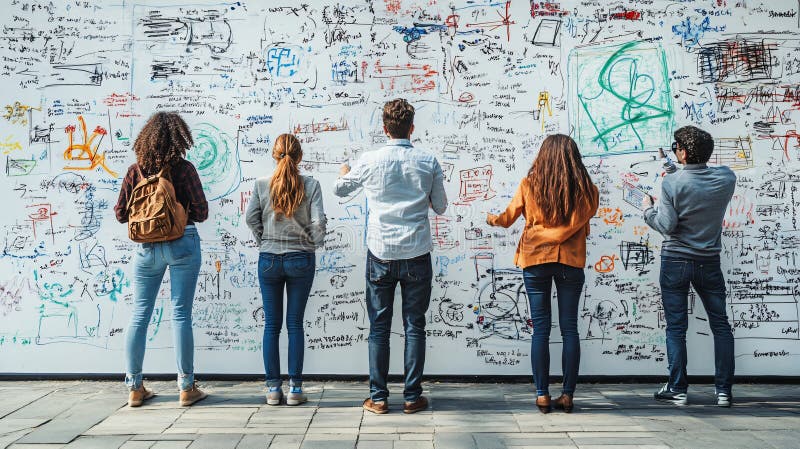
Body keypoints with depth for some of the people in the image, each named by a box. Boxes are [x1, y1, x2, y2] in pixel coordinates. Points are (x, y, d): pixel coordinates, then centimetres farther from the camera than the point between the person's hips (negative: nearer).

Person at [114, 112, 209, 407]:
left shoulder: (135, 170, 1)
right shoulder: (184, 168, -7)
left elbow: (121, 214, 4)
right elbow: (201, 213, -7)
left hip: (146, 247, 3)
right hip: (182, 244, -2)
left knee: (139, 315, 11)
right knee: (181, 314, 2)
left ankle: (135, 388, 19)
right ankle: (186, 388, 9)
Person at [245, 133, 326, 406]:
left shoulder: (262, 184, -2)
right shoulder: (310, 185, -6)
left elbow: (251, 218, -3)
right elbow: (318, 222, -11)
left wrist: (264, 242, 10)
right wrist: (312, 245, 6)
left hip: (269, 260, 1)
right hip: (301, 260, -1)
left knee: (272, 325, 8)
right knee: (295, 324, 6)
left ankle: (273, 389, 12)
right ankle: (295, 389, 9)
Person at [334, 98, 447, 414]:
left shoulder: (370, 161, -3)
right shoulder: (429, 162, -2)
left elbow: (340, 190, 14)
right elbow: (440, 207, 7)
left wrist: (344, 173, 36)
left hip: (381, 255, 0)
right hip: (416, 255, 0)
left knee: (379, 328, 8)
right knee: (414, 326, 9)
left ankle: (378, 397, 13)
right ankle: (412, 397, 14)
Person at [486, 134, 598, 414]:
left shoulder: (529, 185, -3)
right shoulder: (586, 189, -2)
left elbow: (509, 218, 9)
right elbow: (580, 226, 0)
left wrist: (493, 220, 30)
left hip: (535, 260, 0)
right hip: (571, 261, 1)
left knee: (540, 328, 5)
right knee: (569, 328, 8)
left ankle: (542, 395, 8)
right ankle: (568, 394, 12)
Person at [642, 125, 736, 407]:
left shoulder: (672, 183, -14)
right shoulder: (727, 178, -2)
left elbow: (667, 225, -16)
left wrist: (648, 209, 3)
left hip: (675, 262, -3)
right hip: (710, 262, 3)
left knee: (676, 328, 4)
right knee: (720, 325, 12)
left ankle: (677, 390, 9)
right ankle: (724, 391, 16)